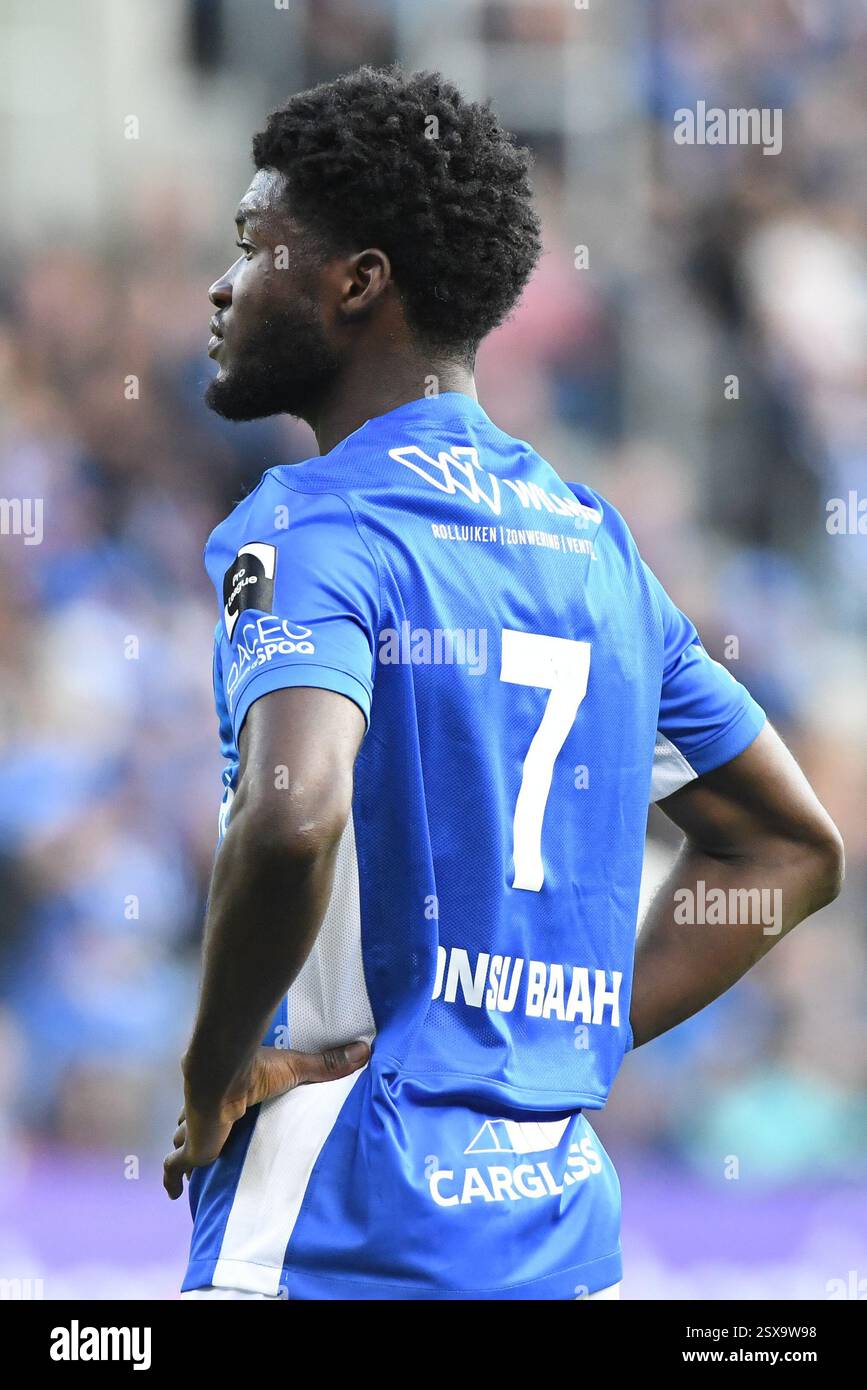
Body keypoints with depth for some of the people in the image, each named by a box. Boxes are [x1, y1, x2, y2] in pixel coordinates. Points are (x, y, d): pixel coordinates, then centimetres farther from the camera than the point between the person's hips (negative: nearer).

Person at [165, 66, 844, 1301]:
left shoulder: (310, 529, -9)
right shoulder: (594, 540, 15)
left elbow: (292, 819, -28)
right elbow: (791, 850, 22)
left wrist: (216, 1072, -13)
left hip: (341, 1243, -7)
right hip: (561, 1226, 7)